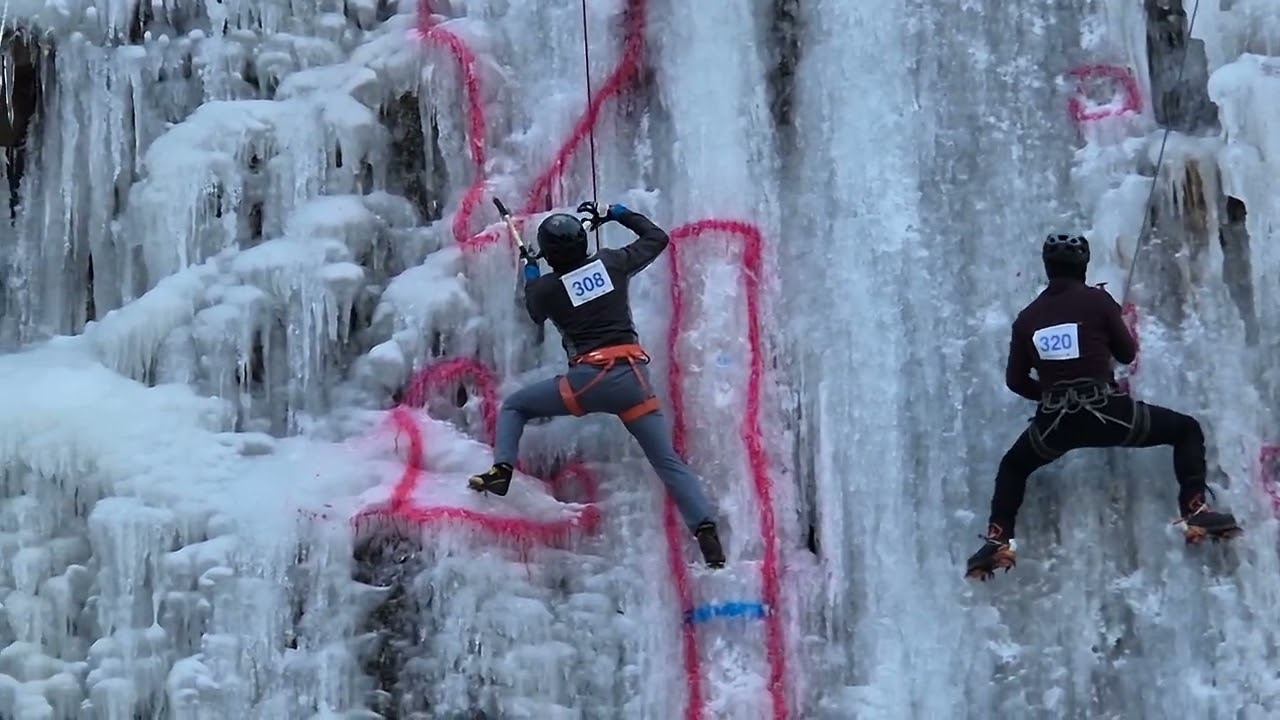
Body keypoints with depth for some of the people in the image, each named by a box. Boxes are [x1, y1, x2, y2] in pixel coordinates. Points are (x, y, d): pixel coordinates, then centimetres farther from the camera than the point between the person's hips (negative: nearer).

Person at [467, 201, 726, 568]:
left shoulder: (546, 287, 2)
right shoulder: (612, 262, 6)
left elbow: (536, 314, 27)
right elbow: (657, 237, 22)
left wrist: (529, 274, 41)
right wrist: (620, 215, 33)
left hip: (587, 380, -2)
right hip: (632, 379, 2)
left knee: (514, 406, 19)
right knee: (668, 462, 6)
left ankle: (501, 469, -3)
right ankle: (706, 529, -11)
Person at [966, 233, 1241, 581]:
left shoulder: (1026, 318, 9)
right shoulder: (1097, 300, -1)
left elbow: (1016, 381, 14)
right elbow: (1128, 354, 9)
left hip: (1054, 424, 3)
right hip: (1108, 414, -3)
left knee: (1012, 467, 30)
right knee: (1186, 430, 16)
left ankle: (997, 540, 13)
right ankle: (1195, 511, 1)